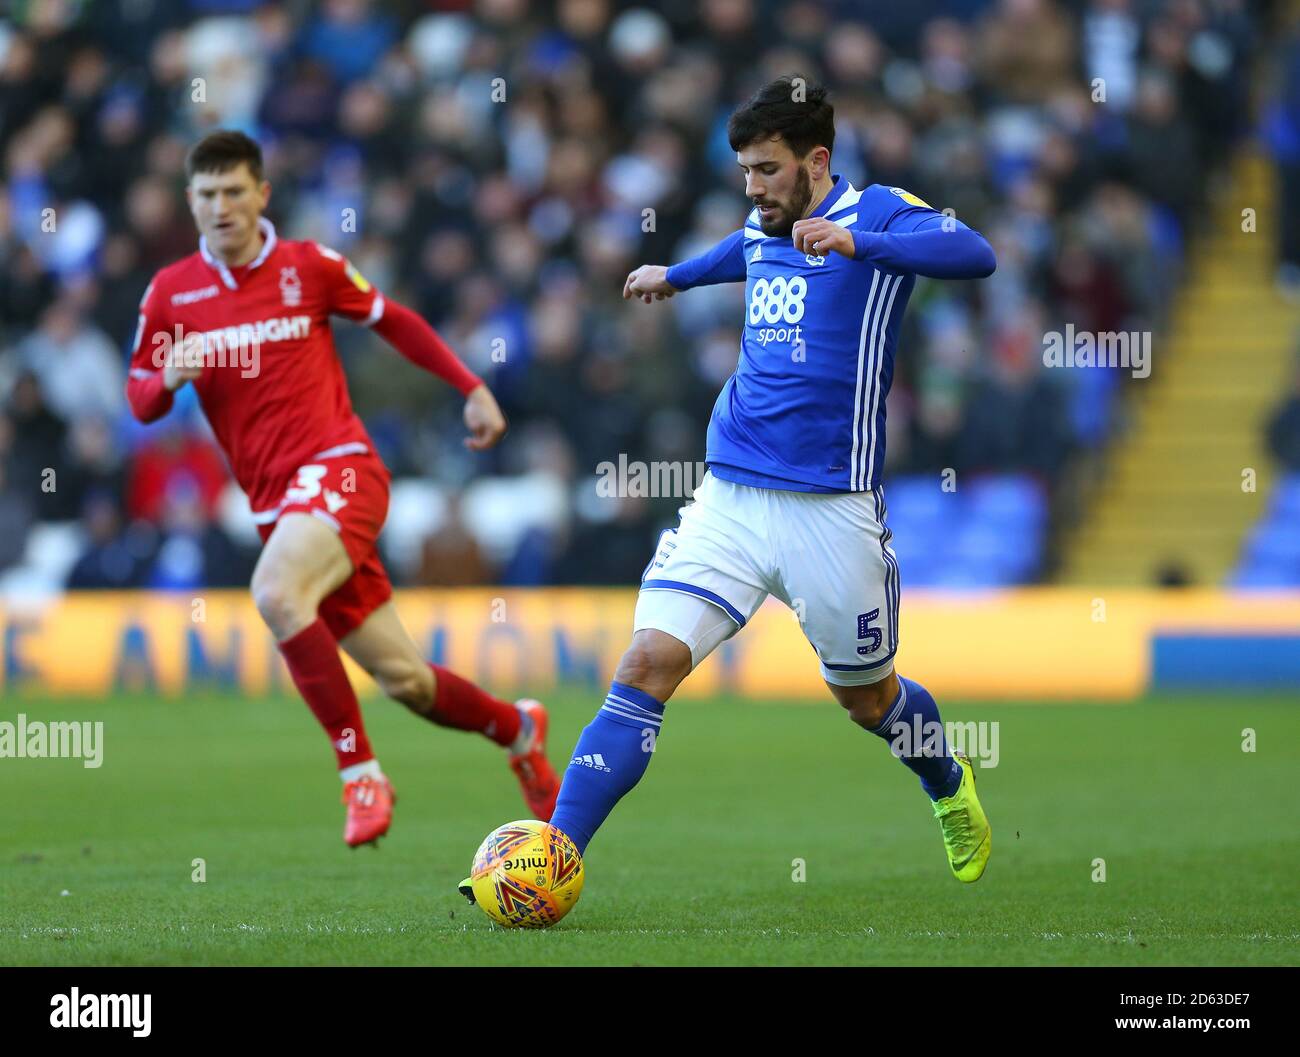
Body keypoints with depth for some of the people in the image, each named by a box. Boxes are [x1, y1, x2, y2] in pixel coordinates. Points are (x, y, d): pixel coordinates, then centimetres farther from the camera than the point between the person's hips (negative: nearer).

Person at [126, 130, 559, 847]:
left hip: (337, 467, -4)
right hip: (273, 502, 4)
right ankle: (516, 730, 33)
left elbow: (393, 321, 15)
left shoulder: (308, 267, 0)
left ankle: (360, 772, -24)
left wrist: (472, 390, 13)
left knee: (275, 595, -33)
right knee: (402, 680, 4)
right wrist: (167, 378, -11)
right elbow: (140, 402, 12)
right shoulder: (171, 292, 6)